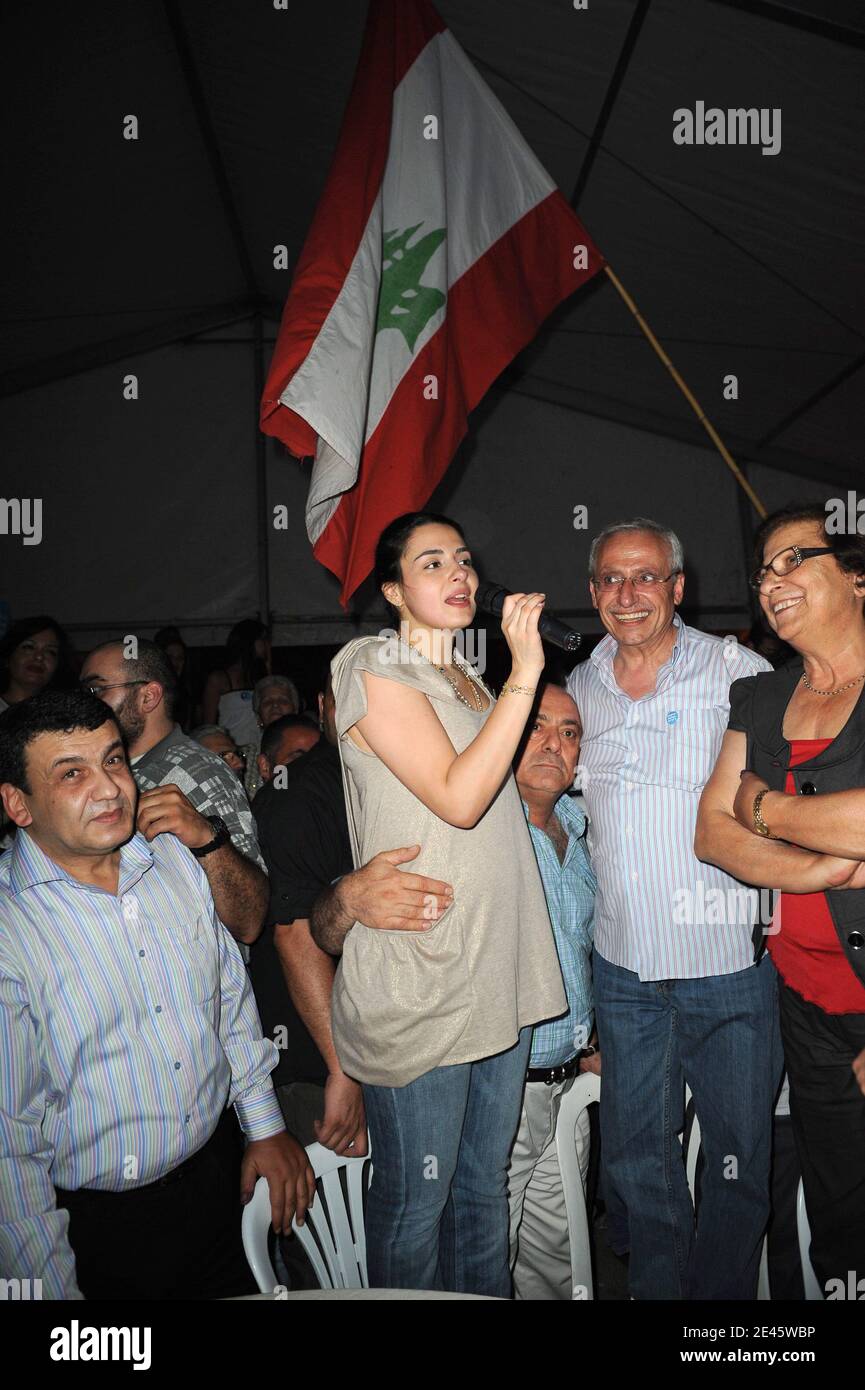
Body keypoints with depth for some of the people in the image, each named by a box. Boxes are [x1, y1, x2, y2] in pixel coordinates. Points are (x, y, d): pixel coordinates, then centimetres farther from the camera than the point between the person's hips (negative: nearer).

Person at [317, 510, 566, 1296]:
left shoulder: (469, 679, 16)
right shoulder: (377, 671, -9)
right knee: (416, 1196, 7)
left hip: (499, 977, 8)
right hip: (419, 983, -7)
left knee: (483, 1184, 20)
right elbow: (457, 798, -21)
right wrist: (525, 673, -20)